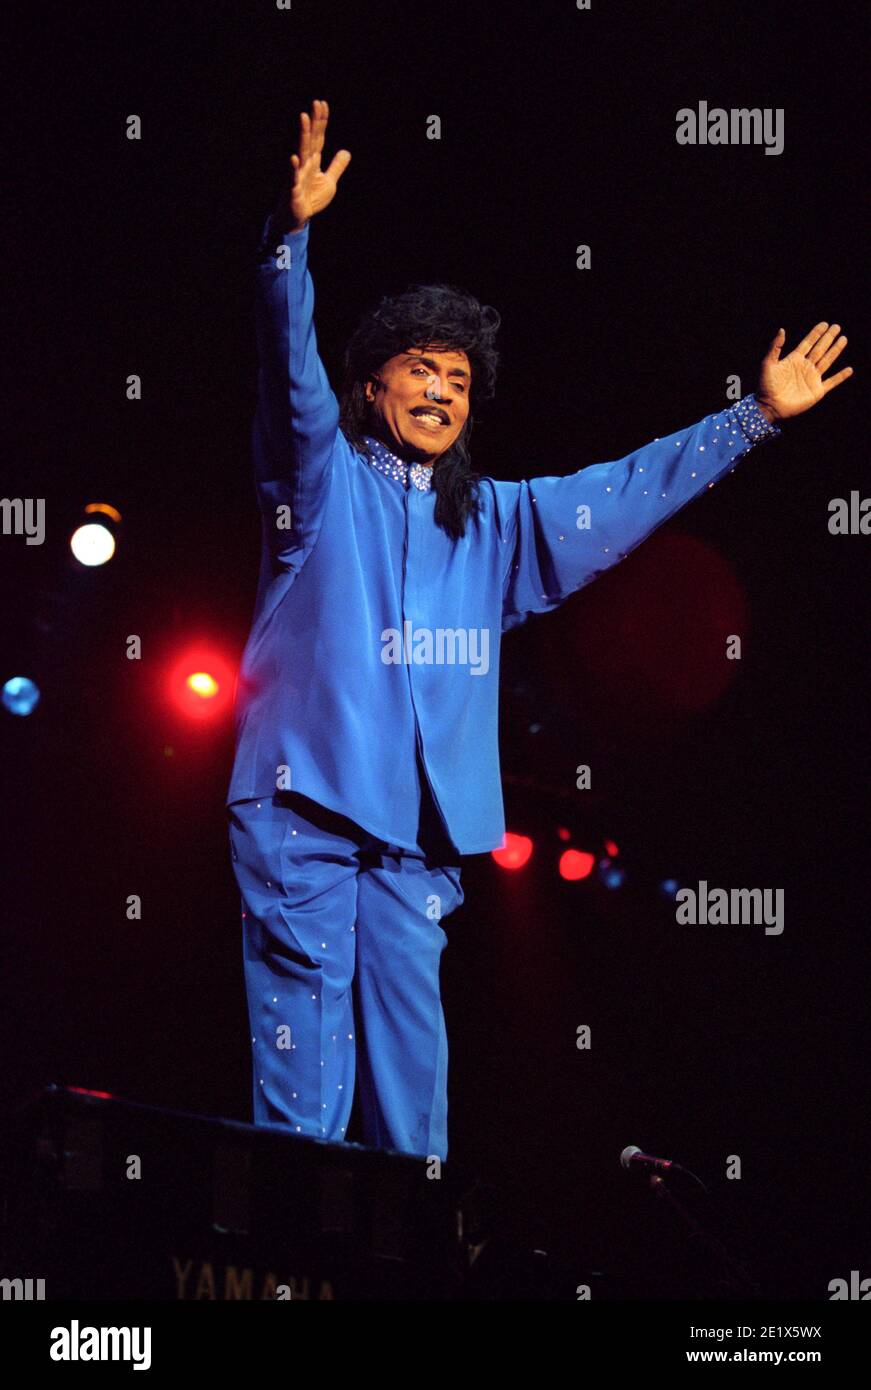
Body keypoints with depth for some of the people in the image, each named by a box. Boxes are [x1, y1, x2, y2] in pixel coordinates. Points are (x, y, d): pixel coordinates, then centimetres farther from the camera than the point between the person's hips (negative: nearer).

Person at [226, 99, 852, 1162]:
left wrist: (756, 415, 23)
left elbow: (630, 488, 25)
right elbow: (292, 372, -10)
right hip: (304, 797, -5)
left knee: (410, 1046, 4)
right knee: (305, 1021, -8)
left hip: (418, 819, 5)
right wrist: (293, 233, -27)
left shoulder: (492, 522, 22)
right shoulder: (324, 476, 6)